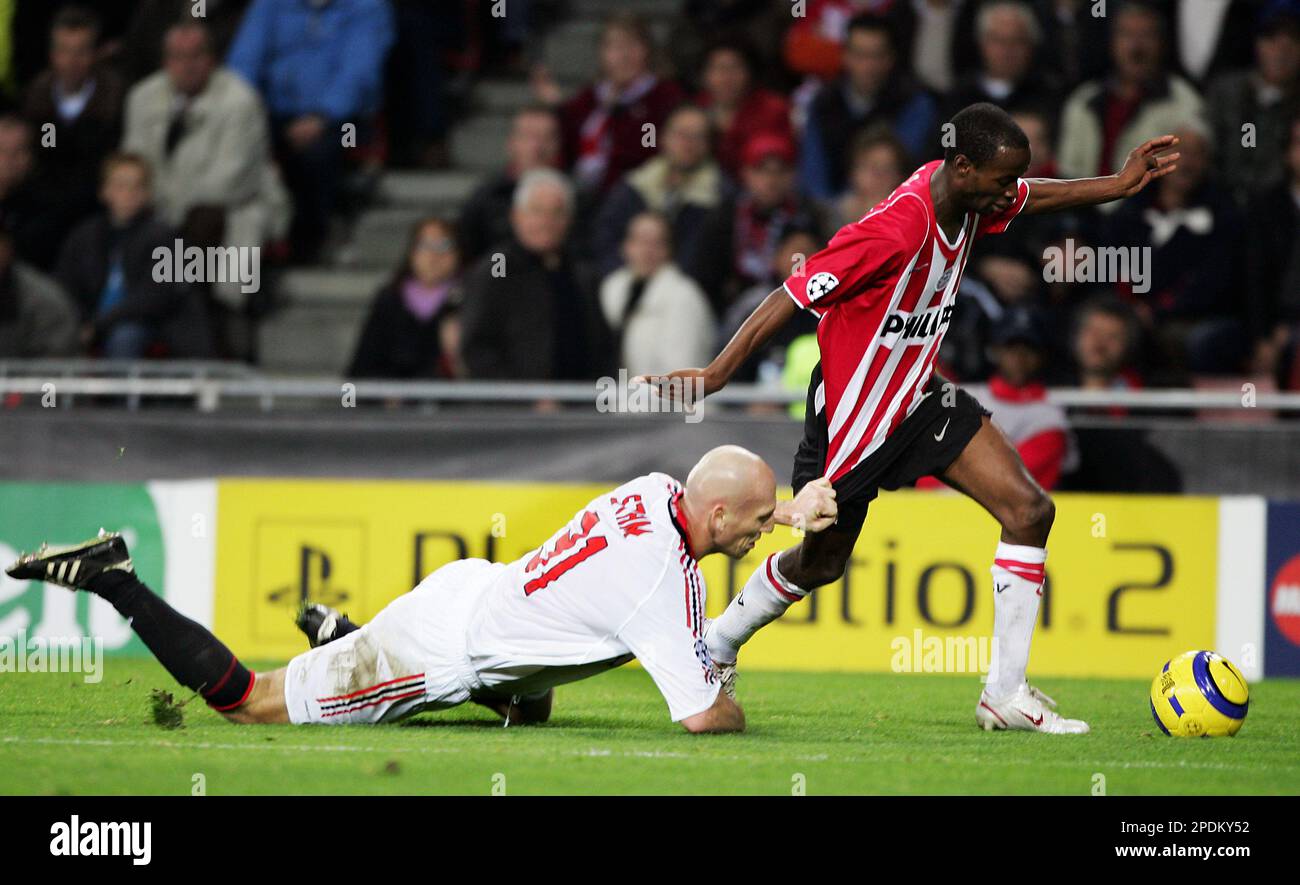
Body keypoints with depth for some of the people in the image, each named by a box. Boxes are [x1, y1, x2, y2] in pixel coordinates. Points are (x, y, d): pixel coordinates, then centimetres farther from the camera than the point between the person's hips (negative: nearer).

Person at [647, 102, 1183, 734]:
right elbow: (792, 297, -28)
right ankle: (716, 647, 41)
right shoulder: (897, 229, -33)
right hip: (851, 414, -8)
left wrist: (1118, 185, 4)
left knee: (1029, 510, -7)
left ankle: (1006, 692, -3)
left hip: (917, 393, 8)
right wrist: (716, 374, -29)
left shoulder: (966, 197, -8)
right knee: (820, 560, 12)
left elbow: (1031, 199, 16)